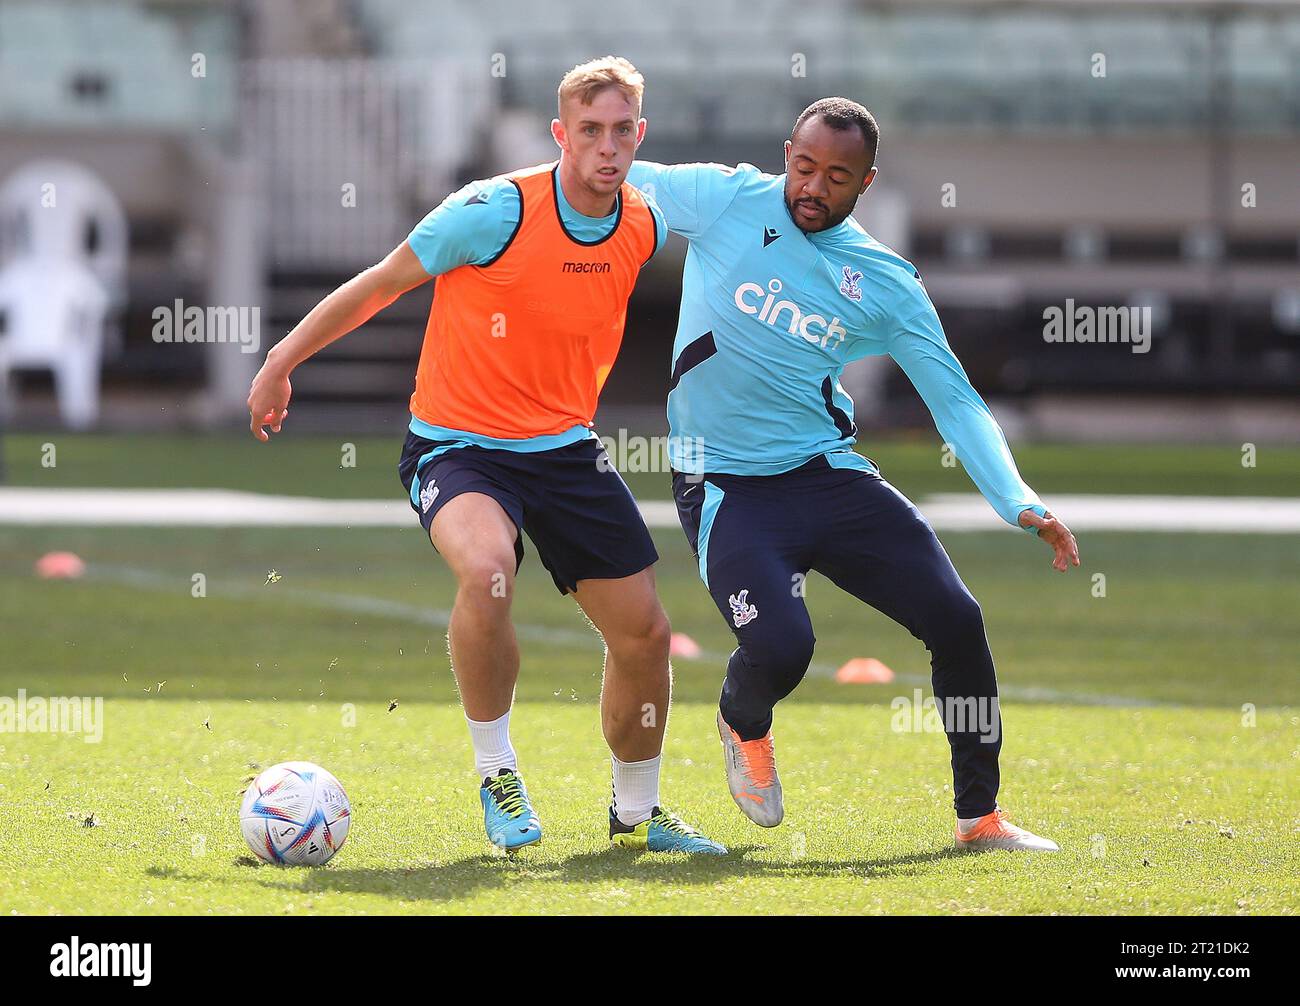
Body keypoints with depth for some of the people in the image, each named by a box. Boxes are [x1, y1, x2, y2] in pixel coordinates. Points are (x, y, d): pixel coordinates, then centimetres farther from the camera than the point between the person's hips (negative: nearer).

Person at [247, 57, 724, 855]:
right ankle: (497, 775, -14)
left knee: (643, 633, 4)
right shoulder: (496, 211, -19)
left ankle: (636, 812, 29)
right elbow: (381, 284, -6)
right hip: (459, 445, -5)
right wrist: (281, 363, -2)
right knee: (486, 570, -35)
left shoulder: (647, 227, -4)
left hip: (566, 446, 5)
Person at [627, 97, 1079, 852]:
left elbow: (954, 399, 3)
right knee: (780, 646, -25)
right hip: (727, 487, -3)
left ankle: (979, 815, 10)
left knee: (956, 618, -9)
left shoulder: (887, 282, 2)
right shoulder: (723, 201, -3)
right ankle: (744, 725, 15)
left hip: (830, 475, 3)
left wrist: (1020, 503, -8)